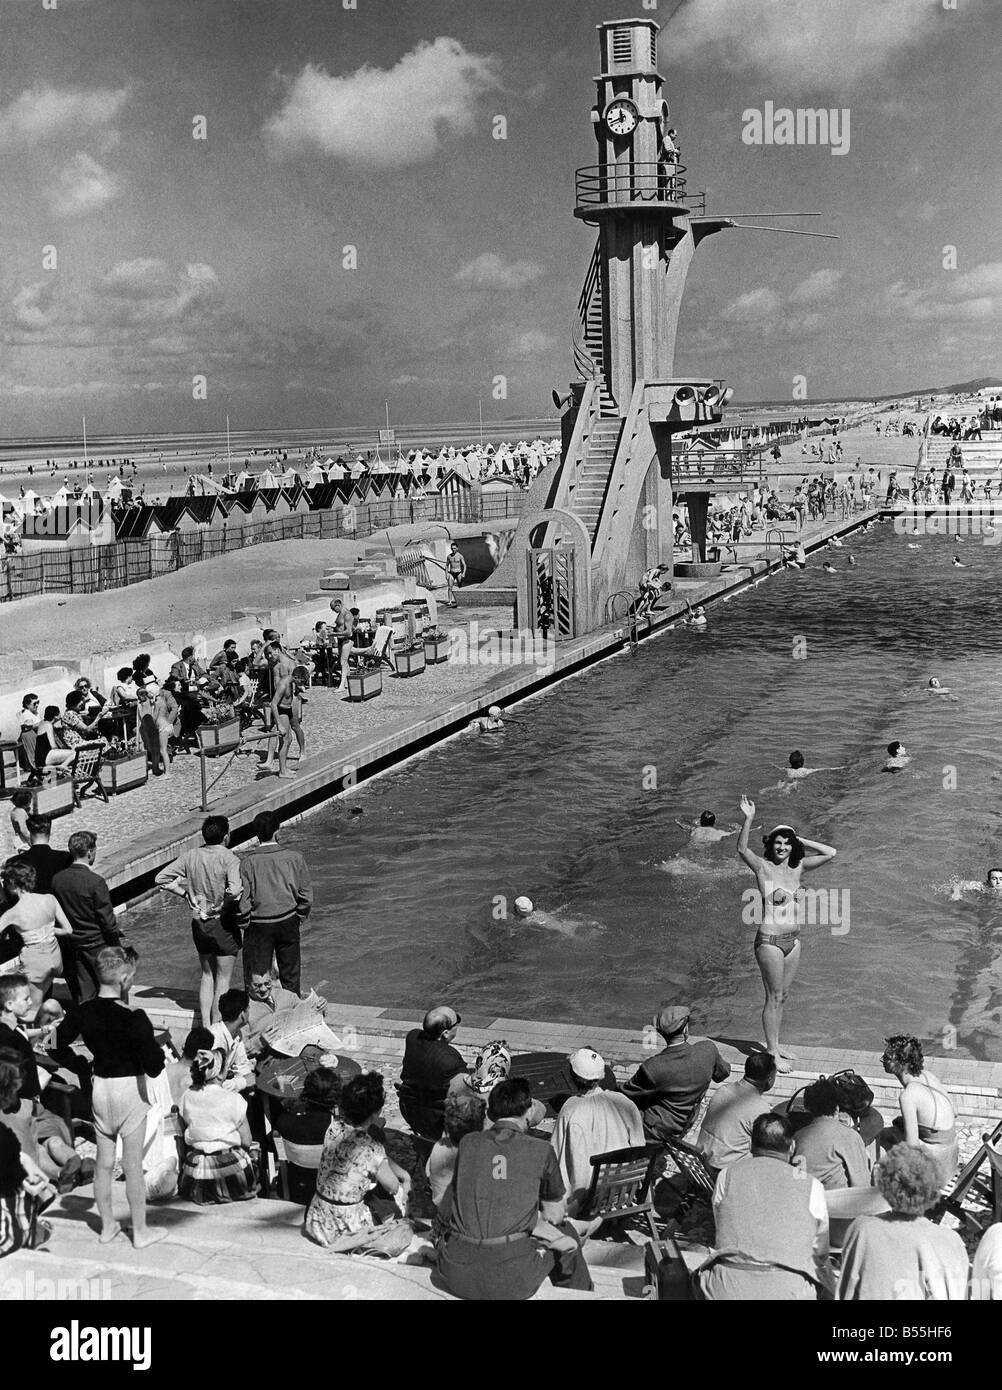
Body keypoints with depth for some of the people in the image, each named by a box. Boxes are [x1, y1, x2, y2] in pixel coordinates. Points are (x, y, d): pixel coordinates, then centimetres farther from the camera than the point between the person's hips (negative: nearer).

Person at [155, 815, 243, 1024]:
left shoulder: (191, 856, 0)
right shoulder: (228, 858, -17)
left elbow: (161, 878, 3)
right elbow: (235, 890, -32)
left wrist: (186, 893, 4)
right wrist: (225, 906, -14)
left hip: (199, 923, 5)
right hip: (223, 924, -5)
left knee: (207, 975, 19)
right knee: (223, 979, 6)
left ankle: (205, 1027, 20)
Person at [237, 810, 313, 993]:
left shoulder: (247, 861, -13)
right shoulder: (294, 858, -8)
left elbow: (242, 898, -12)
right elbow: (306, 895, -2)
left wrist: (243, 924, 3)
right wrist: (300, 917, 13)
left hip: (259, 925, -2)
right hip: (288, 923, 2)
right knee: (290, 975, 16)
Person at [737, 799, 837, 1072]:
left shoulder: (797, 867, 4)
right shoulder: (763, 866, -10)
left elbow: (830, 853, 5)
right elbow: (742, 849, -28)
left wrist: (800, 840, 0)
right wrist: (748, 819, -37)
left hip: (793, 939, 6)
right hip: (770, 940, -6)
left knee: (782, 996, 16)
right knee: (774, 998, 2)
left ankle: (774, 1045, 29)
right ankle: (772, 1052, 11)